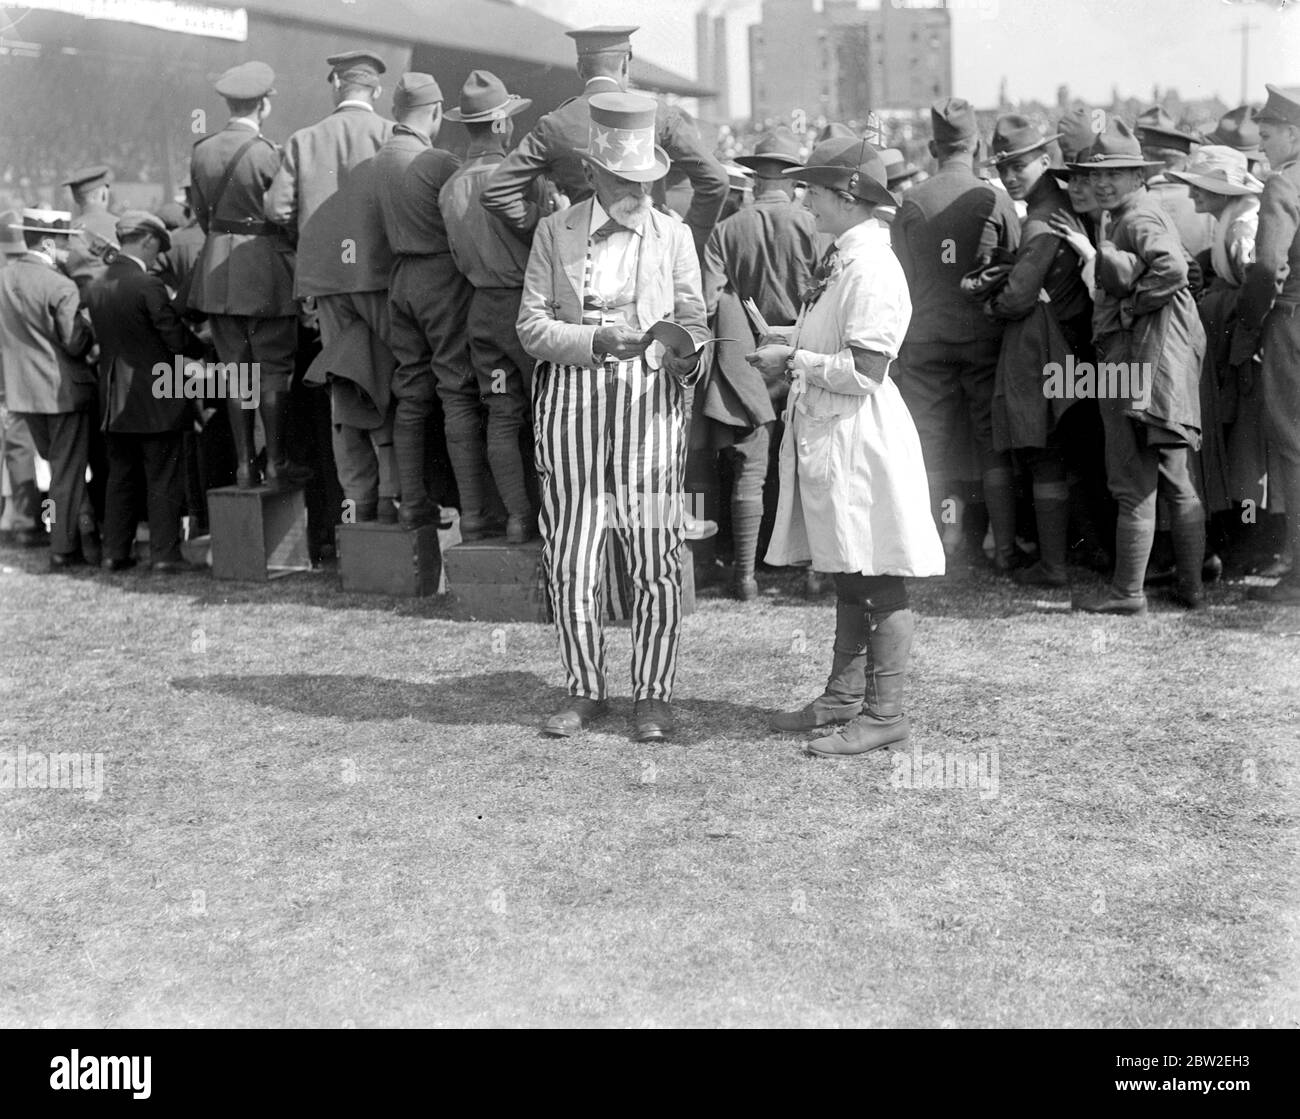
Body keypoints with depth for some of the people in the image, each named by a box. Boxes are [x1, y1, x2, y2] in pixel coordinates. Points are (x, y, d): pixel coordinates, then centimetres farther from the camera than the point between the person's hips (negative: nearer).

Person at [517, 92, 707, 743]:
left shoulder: (672, 236, 9)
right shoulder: (554, 233, 7)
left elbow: (693, 321, 10)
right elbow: (532, 326, 1)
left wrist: (686, 356, -13)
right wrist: (596, 339, -16)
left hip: (650, 403, 0)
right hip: (571, 402, 1)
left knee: (655, 561, -1)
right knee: (568, 561, 3)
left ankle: (653, 695, 12)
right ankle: (584, 690, 19)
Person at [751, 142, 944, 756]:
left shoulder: (872, 268, -17)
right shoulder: (845, 260, 13)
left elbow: (865, 371, -22)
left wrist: (794, 359, -12)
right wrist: (788, 352, 6)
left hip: (861, 441, -10)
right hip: (828, 437, 10)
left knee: (878, 583, -1)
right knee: (849, 580, 17)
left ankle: (885, 714, 8)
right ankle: (844, 698, 28)